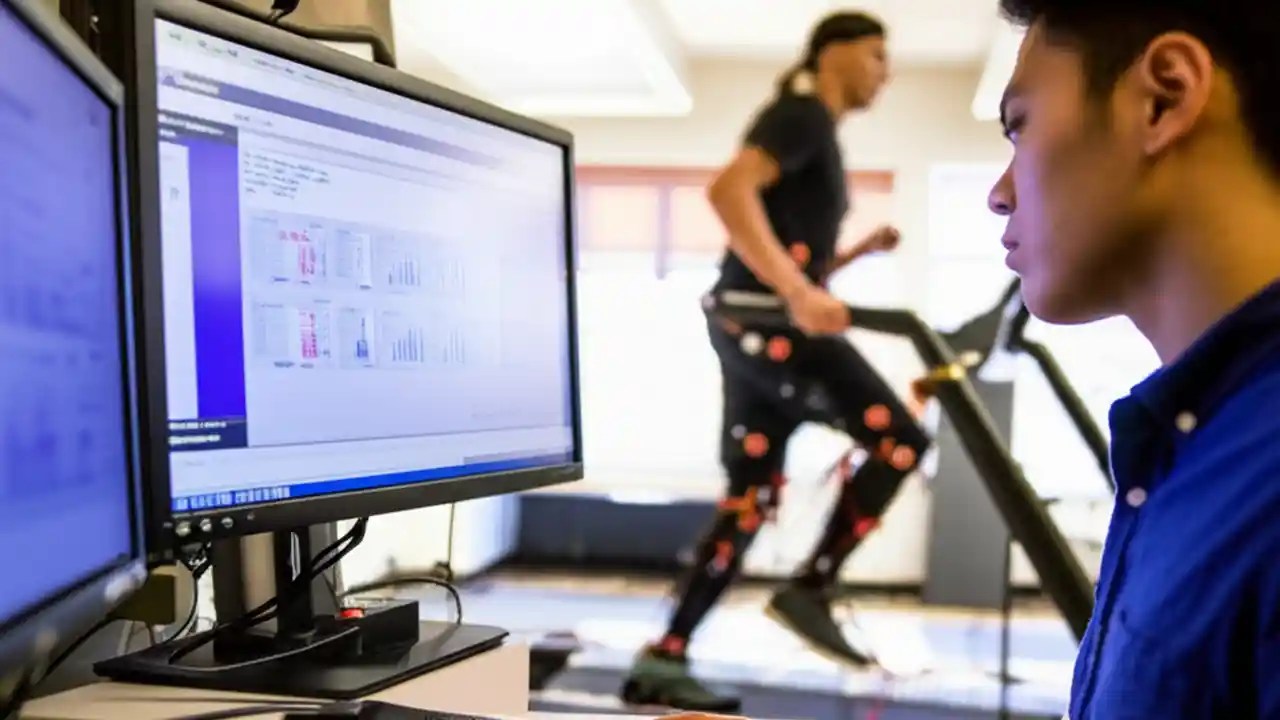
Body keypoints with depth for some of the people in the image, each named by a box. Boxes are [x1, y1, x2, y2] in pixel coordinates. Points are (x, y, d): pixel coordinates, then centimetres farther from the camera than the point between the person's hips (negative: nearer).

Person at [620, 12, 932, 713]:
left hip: (759, 325, 10)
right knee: (899, 437, -10)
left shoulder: (818, 135, 26)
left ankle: (662, 661, 9)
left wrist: (859, 251, 16)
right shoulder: (802, 113, -3)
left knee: (753, 496, 6)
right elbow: (729, 189, -23)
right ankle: (809, 590, -4)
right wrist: (798, 294, -30)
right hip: (760, 319, -10)